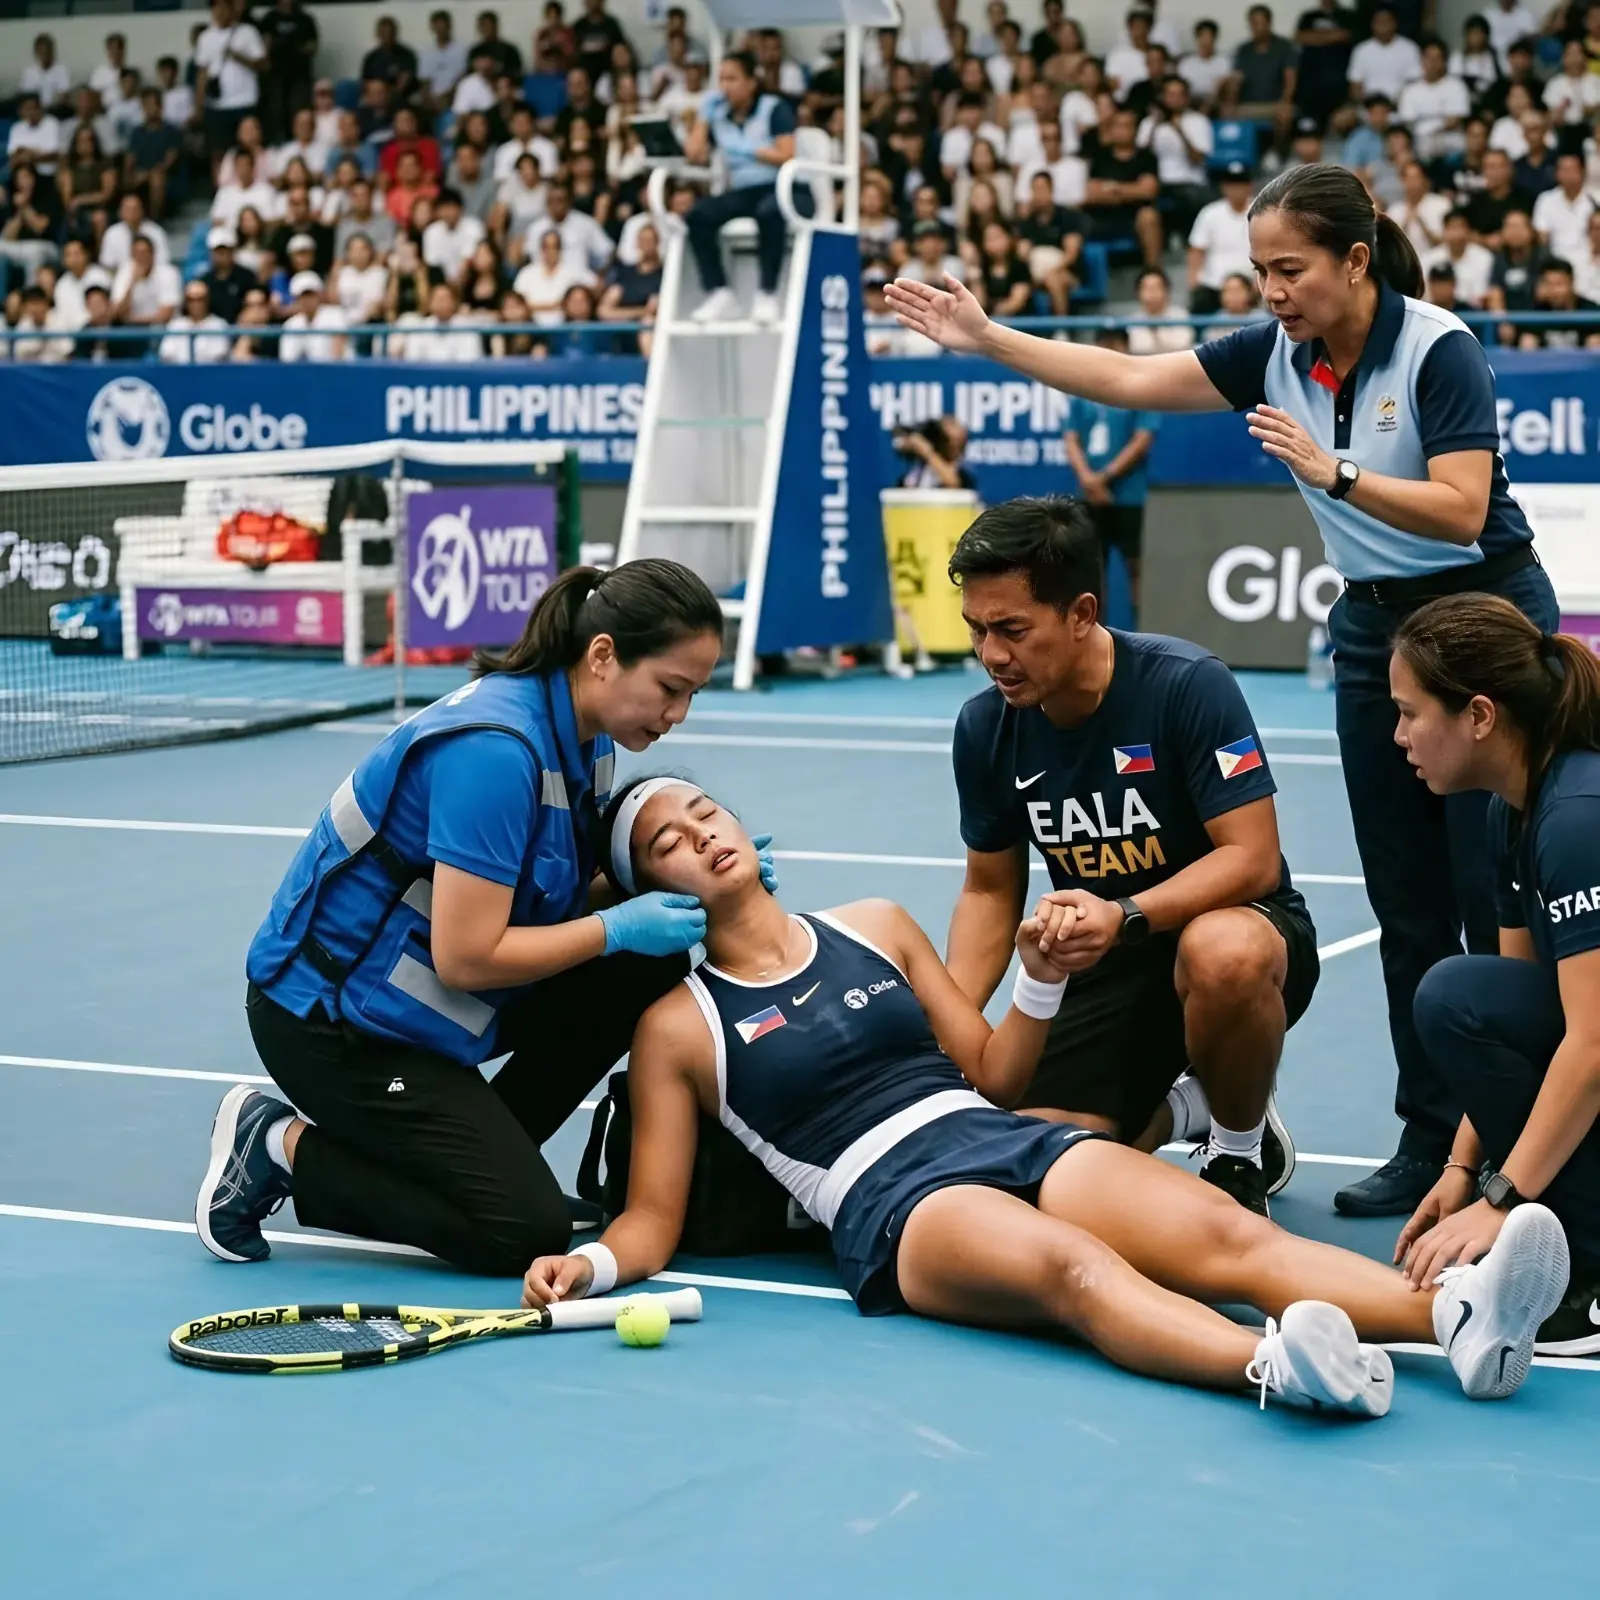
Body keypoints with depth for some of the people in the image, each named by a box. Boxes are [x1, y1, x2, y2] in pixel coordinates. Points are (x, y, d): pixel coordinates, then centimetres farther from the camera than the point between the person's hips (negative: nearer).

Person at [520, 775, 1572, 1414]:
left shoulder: (875, 928, 23)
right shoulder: (677, 1026, 12)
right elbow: (653, 1220, 11)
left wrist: (1041, 981, 7)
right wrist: (592, 1264, -11)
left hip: (1010, 1140, 5)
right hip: (896, 1205, -5)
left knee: (1229, 1236, -26)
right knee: (1076, 1267, -39)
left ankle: (1460, 1315, -49)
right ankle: (1275, 1367, -67)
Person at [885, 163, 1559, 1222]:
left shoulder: (1439, 349, -18)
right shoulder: (1277, 356, 0)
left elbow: (1461, 510, -25)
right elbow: (1128, 378, 3)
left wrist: (1334, 472, -32)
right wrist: (987, 337, -1)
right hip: (1375, 628, 7)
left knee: (1500, 895, -7)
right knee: (1408, 905, 6)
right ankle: (1433, 1141, 11)